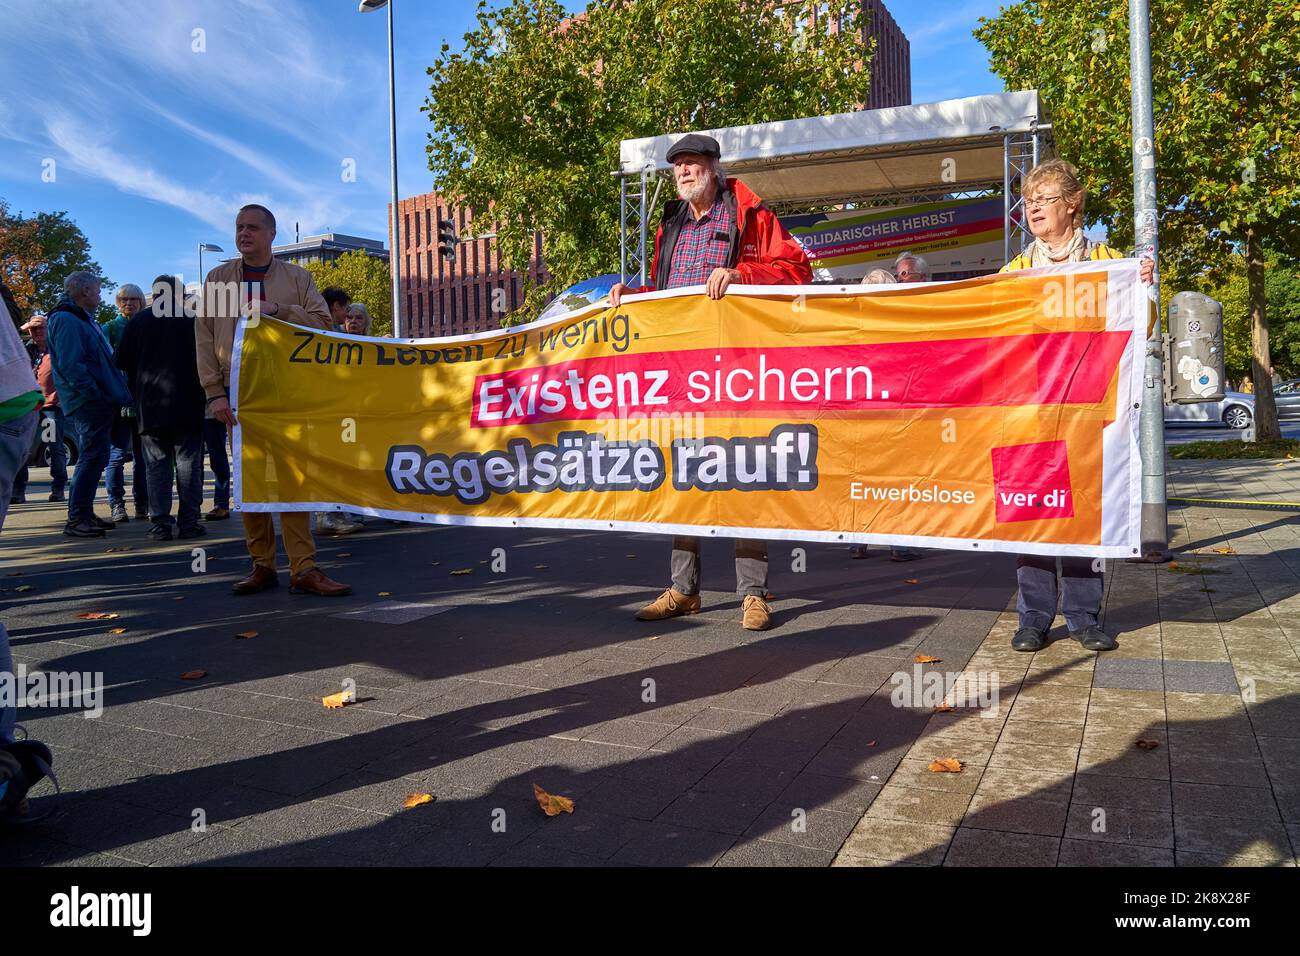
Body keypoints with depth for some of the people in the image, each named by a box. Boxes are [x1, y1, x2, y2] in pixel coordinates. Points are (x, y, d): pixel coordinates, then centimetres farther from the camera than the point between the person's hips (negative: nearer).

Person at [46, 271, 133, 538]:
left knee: (94, 458, 14)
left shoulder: (84, 320, 22)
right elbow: (71, 366, -21)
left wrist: (111, 396, 16)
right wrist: (96, 394, -21)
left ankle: (85, 514, 22)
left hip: (99, 404, 11)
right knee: (92, 458, -10)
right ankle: (76, 519, -7)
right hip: (88, 405, -11)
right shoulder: (66, 321, -11)